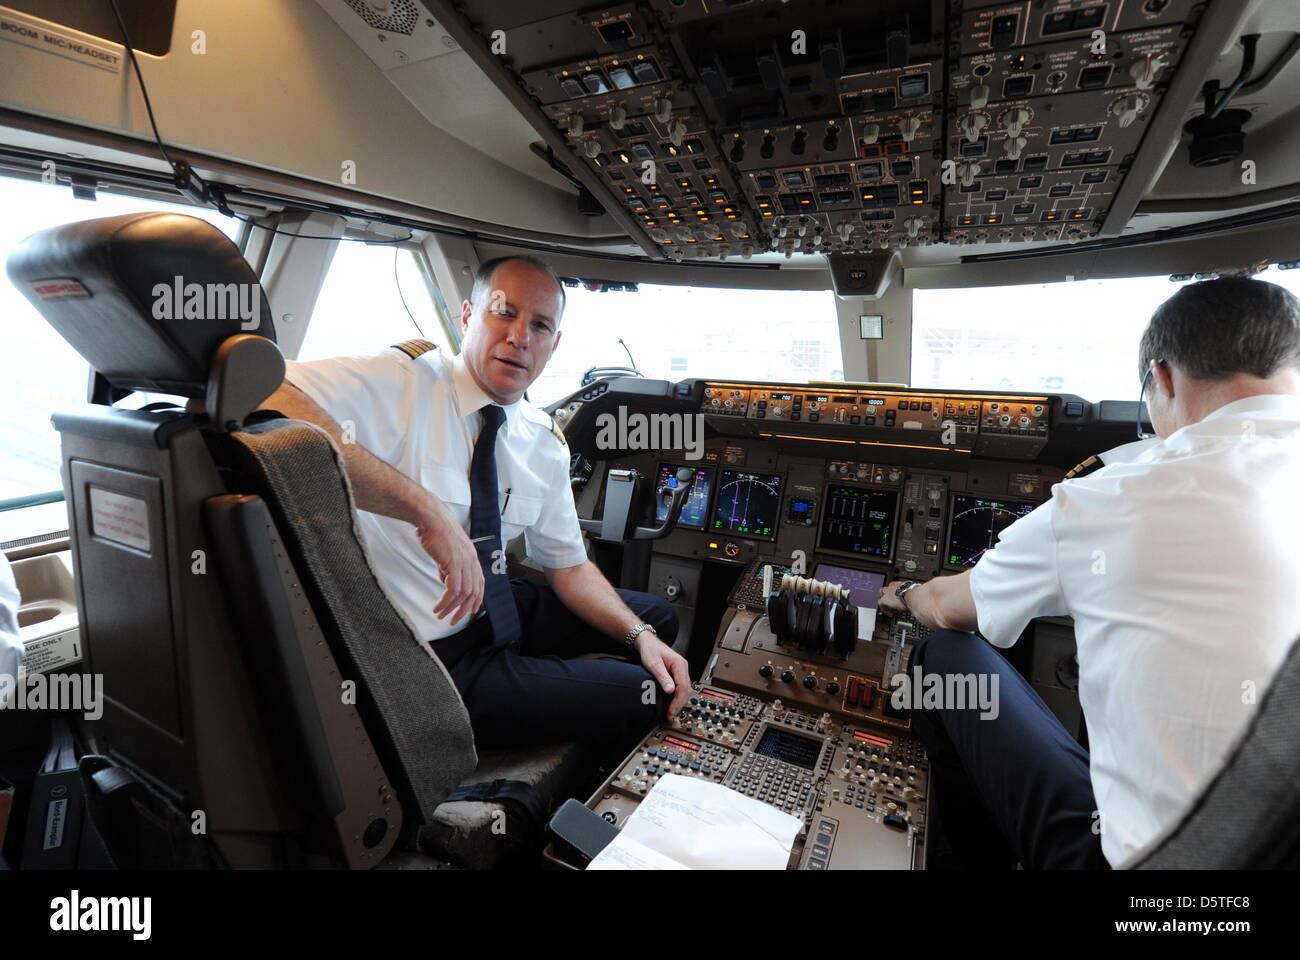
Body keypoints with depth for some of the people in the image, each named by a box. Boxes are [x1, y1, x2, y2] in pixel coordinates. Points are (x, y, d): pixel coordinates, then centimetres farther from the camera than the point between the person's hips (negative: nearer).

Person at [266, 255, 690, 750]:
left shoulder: (545, 443, 1)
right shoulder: (401, 381, -18)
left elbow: (569, 565, 7)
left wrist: (641, 635, -7)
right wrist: (427, 509, -40)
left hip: (496, 611, 7)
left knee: (657, 617, 14)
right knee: (642, 698, -9)